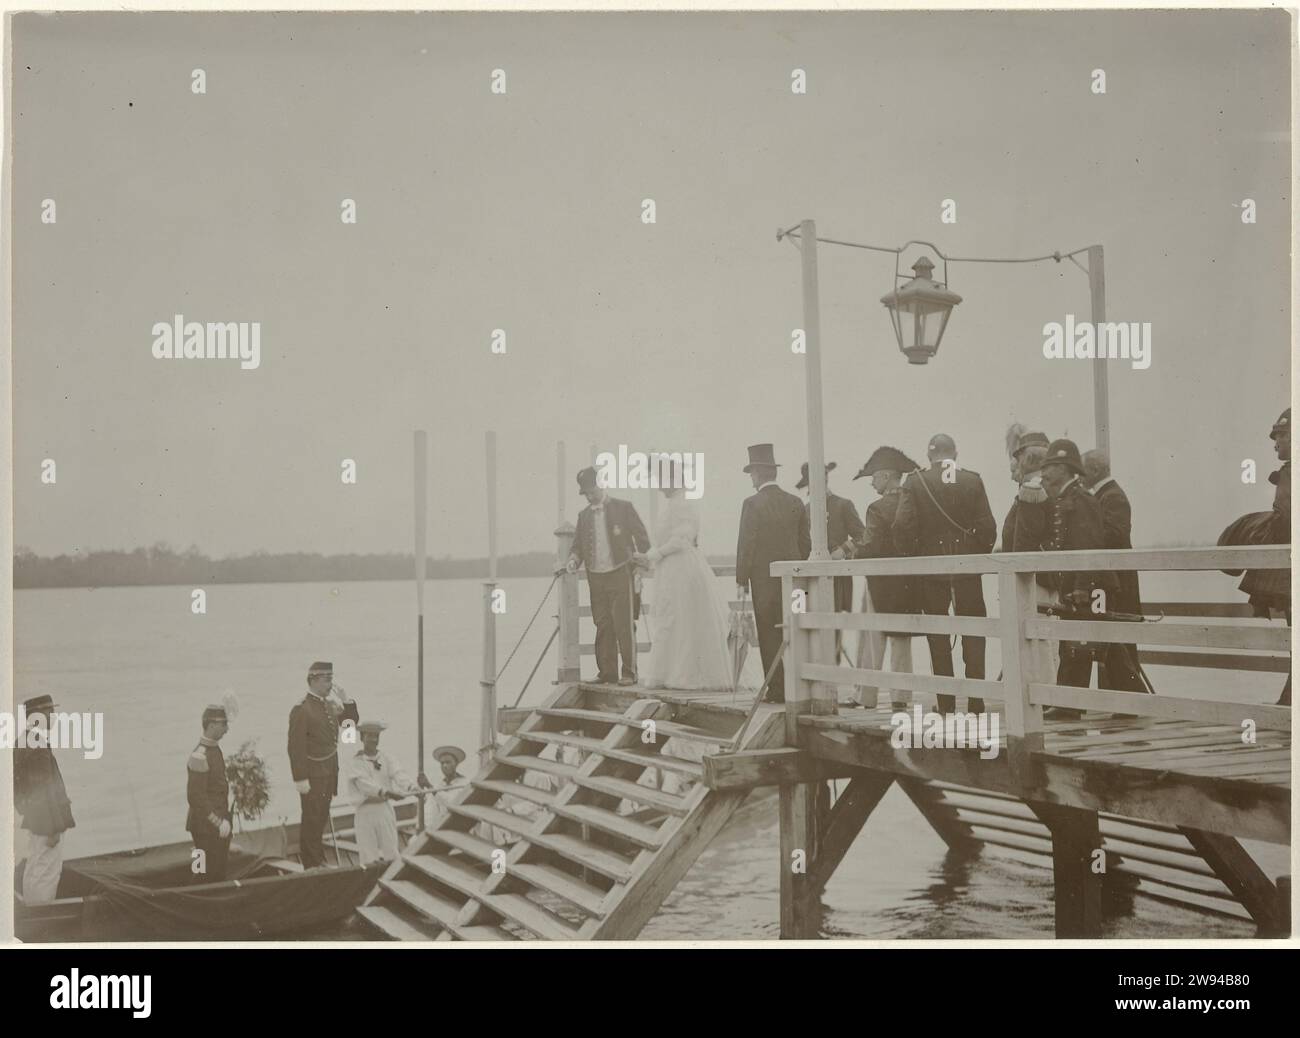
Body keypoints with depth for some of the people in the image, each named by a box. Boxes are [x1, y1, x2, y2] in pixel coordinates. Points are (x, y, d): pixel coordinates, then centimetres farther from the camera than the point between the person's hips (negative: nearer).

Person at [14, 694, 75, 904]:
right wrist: (53, 828, -20)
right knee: (46, 873, -4)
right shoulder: (39, 747, -20)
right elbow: (45, 789, -22)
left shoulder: (24, 743, 10)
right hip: (46, 822, -10)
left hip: (34, 821, 10)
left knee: (34, 872, 17)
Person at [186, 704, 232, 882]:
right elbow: (195, 798, -23)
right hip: (206, 827, -9)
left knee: (220, 873, 17)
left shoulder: (215, 748, 7)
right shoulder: (199, 757, -22)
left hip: (220, 823, 9)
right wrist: (218, 822, -21)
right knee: (209, 877, 0)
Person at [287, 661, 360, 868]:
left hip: (330, 771, 8)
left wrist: (345, 699, -2)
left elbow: (352, 721, 15)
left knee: (322, 816, 17)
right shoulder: (301, 710, -17)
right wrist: (300, 779, -22)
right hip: (313, 773, -8)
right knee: (312, 818, 2)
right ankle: (311, 864, 12)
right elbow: (296, 747, -20)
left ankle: (319, 859, 30)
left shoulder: (329, 704, 7)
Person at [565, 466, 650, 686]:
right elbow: (578, 544, 16)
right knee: (602, 627, 5)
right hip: (596, 577, 5)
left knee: (624, 625, -7)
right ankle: (607, 673, 10)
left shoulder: (623, 507, 0)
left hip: (620, 574, -4)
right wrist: (574, 559, -6)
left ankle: (629, 672, -1)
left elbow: (641, 536, 1)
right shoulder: (584, 515, 13)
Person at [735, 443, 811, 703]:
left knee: (770, 636, -1)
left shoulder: (753, 504, -9)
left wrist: (741, 581, -4)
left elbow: (746, 545, -10)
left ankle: (777, 690, -1)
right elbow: (806, 543, 10)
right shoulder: (795, 503, 7)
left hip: (764, 579, -5)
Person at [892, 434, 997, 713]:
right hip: (967, 568, 1)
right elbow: (987, 526, -4)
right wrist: (979, 556, 9)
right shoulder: (973, 481, 0)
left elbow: (903, 526, -12)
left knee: (938, 638, 7)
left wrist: (912, 556, 2)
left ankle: (946, 705, 8)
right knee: (973, 634, 9)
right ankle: (976, 703, 5)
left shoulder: (915, 482, -5)